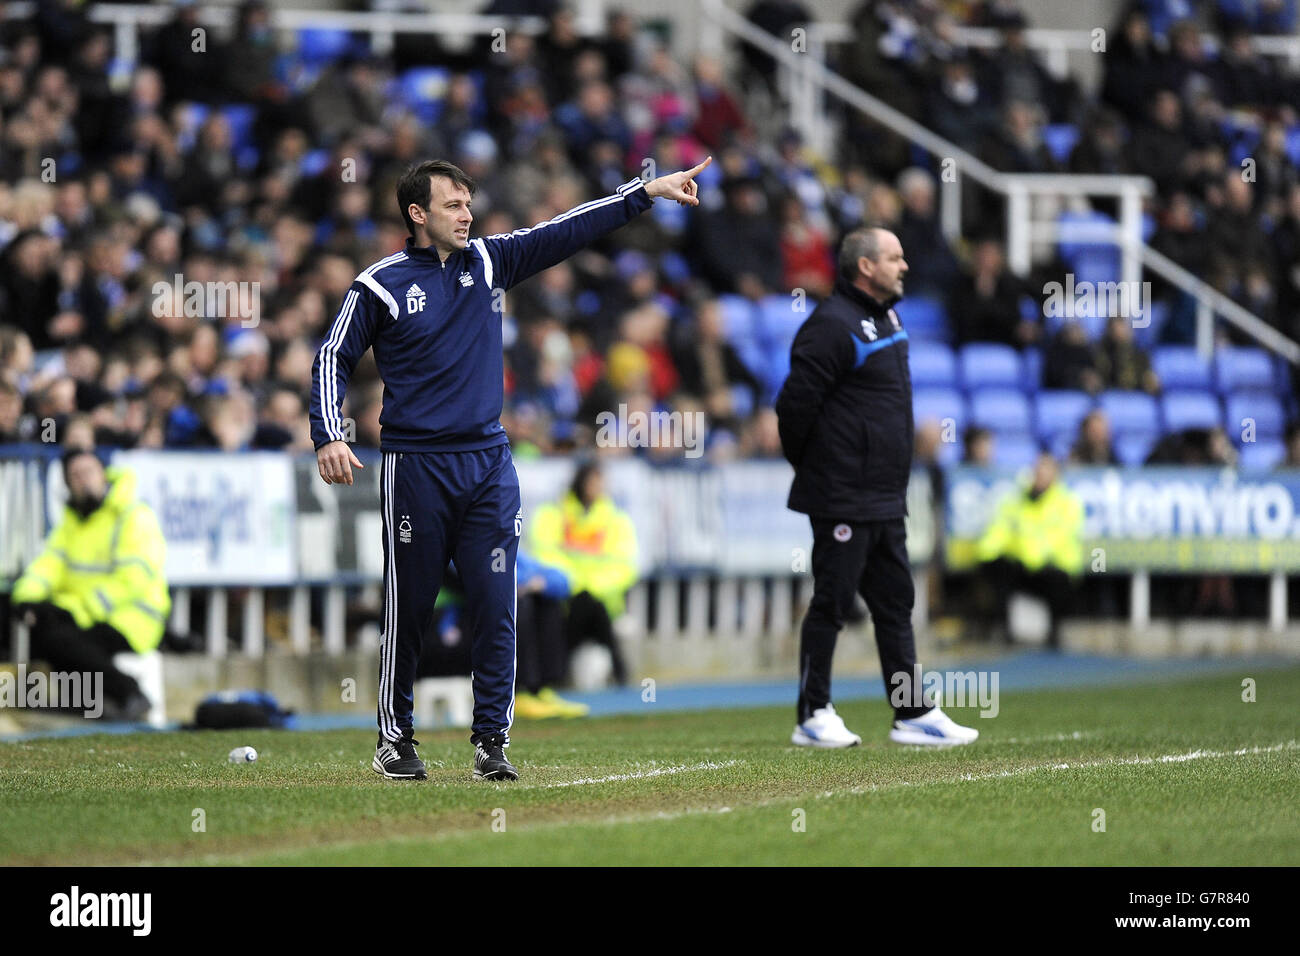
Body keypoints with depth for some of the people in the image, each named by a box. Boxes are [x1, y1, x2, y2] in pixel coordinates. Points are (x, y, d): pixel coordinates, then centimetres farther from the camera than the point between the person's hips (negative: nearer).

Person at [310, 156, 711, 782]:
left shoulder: (489, 261, 10)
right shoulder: (380, 285, -2)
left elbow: (567, 232, 7)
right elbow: (332, 360, 0)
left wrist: (648, 191, 2)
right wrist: (329, 436, -13)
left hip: (489, 465, 3)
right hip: (414, 467, -3)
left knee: (495, 608, -2)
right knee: (408, 610, 2)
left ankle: (491, 741, 3)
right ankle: (395, 740, 13)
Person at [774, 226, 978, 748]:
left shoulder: (886, 317, 15)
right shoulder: (833, 325, -16)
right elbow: (796, 401, -18)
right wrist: (806, 465, -5)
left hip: (886, 498, 9)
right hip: (843, 498, -9)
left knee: (895, 602, 10)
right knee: (832, 602, -3)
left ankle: (912, 713, 14)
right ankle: (814, 716, 4)